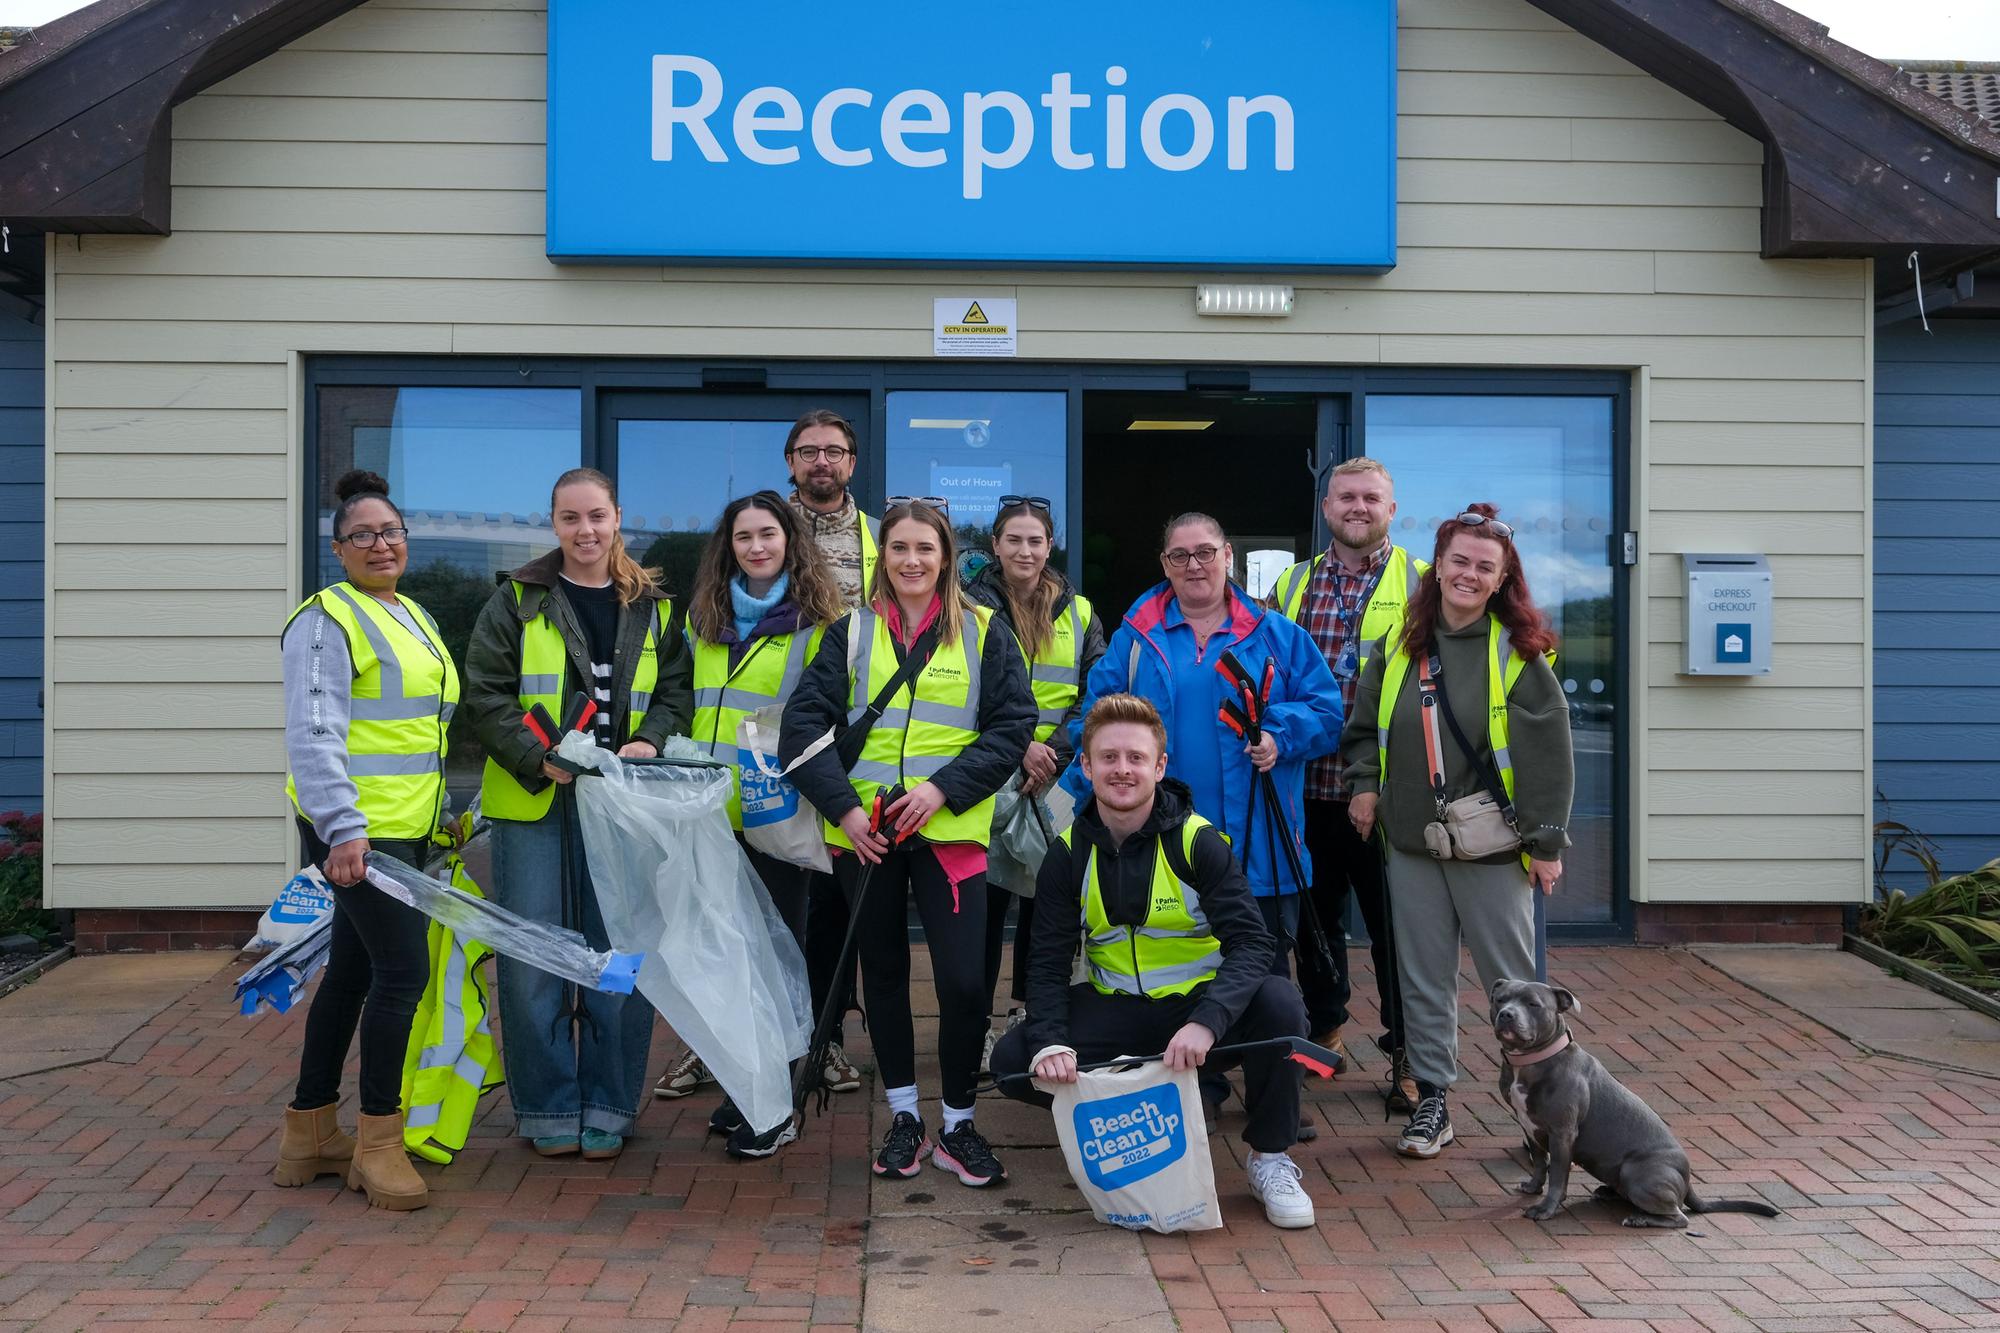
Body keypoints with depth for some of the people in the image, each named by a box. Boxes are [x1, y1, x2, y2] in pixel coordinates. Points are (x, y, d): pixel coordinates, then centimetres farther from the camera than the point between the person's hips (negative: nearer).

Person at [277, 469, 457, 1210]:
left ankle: (308, 1133, 24)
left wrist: (440, 811, 25)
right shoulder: (327, 621, -10)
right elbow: (313, 737, -18)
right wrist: (343, 829, -26)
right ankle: (378, 1143, 1)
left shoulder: (412, 617, 17)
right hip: (354, 830, -9)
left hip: (402, 828, 9)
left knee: (352, 971, 13)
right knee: (403, 968, -10)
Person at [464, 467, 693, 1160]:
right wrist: (539, 758, -15)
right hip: (533, 800, -1)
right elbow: (486, 694, -3)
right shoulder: (518, 600, 3)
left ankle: (608, 1108, 17)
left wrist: (651, 741, -11)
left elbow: (676, 689, 9)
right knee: (532, 959, 0)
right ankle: (548, 1108, 14)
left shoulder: (654, 607, 10)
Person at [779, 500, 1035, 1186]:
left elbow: (1013, 726, -1)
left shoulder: (982, 632, 4)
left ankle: (958, 1123, 11)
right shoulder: (852, 631, 7)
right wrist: (843, 806, -12)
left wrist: (943, 789, -13)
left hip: (950, 831, -2)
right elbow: (804, 723, 0)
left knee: (964, 980, -8)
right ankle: (903, 1116, 26)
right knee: (883, 971, 11)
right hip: (864, 832, 2)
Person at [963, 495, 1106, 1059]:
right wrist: (1020, 746, -18)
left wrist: (1056, 752, -12)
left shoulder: (1079, 612, 9)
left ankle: (1029, 1008, 22)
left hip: (1058, 781, 3)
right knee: (989, 894, -2)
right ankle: (978, 1017, 6)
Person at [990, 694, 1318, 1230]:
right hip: (1115, 1011, 2)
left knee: (1277, 1001, -32)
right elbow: (1048, 962, -4)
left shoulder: (1196, 840, -13)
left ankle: (1271, 1157, -8)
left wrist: (1205, 1022, -39)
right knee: (1012, 1061, -19)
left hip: (1199, 1002, -2)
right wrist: (1049, 1042, -24)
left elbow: (1252, 943, -21)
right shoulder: (1070, 854, -4)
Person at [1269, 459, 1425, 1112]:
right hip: (1307, 786, 3)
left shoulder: (1419, 584, 2)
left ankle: (1406, 1054, 16)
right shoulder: (1292, 585, 11)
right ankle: (1325, 1029, 34)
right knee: (1315, 913, 15)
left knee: (1394, 922, 3)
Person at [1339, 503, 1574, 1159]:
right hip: (1411, 841, 4)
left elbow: (1548, 752, -7)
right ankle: (1431, 1100, 20)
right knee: (1423, 978, 9)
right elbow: (1364, 722, 17)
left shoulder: (1518, 651, -7)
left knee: (1511, 979, 5)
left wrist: (1546, 842, -7)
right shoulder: (1399, 643, 4)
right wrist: (1363, 783, 4)